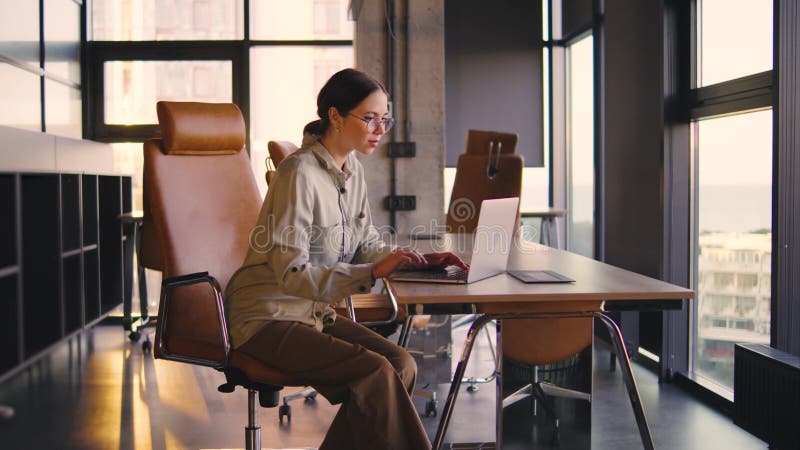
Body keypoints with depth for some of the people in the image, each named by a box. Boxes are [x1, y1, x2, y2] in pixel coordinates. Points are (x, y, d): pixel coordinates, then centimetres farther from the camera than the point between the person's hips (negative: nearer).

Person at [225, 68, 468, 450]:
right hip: (269, 318, -8)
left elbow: (367, 245, 13)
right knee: (376, 372, -25)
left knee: (401, 364, -12)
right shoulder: (300, 173, -20)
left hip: (315, 312, 8)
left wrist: (419, 260, -4)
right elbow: (291, 273, -25)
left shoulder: (352, 170, 6)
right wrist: (372, 273, -31)